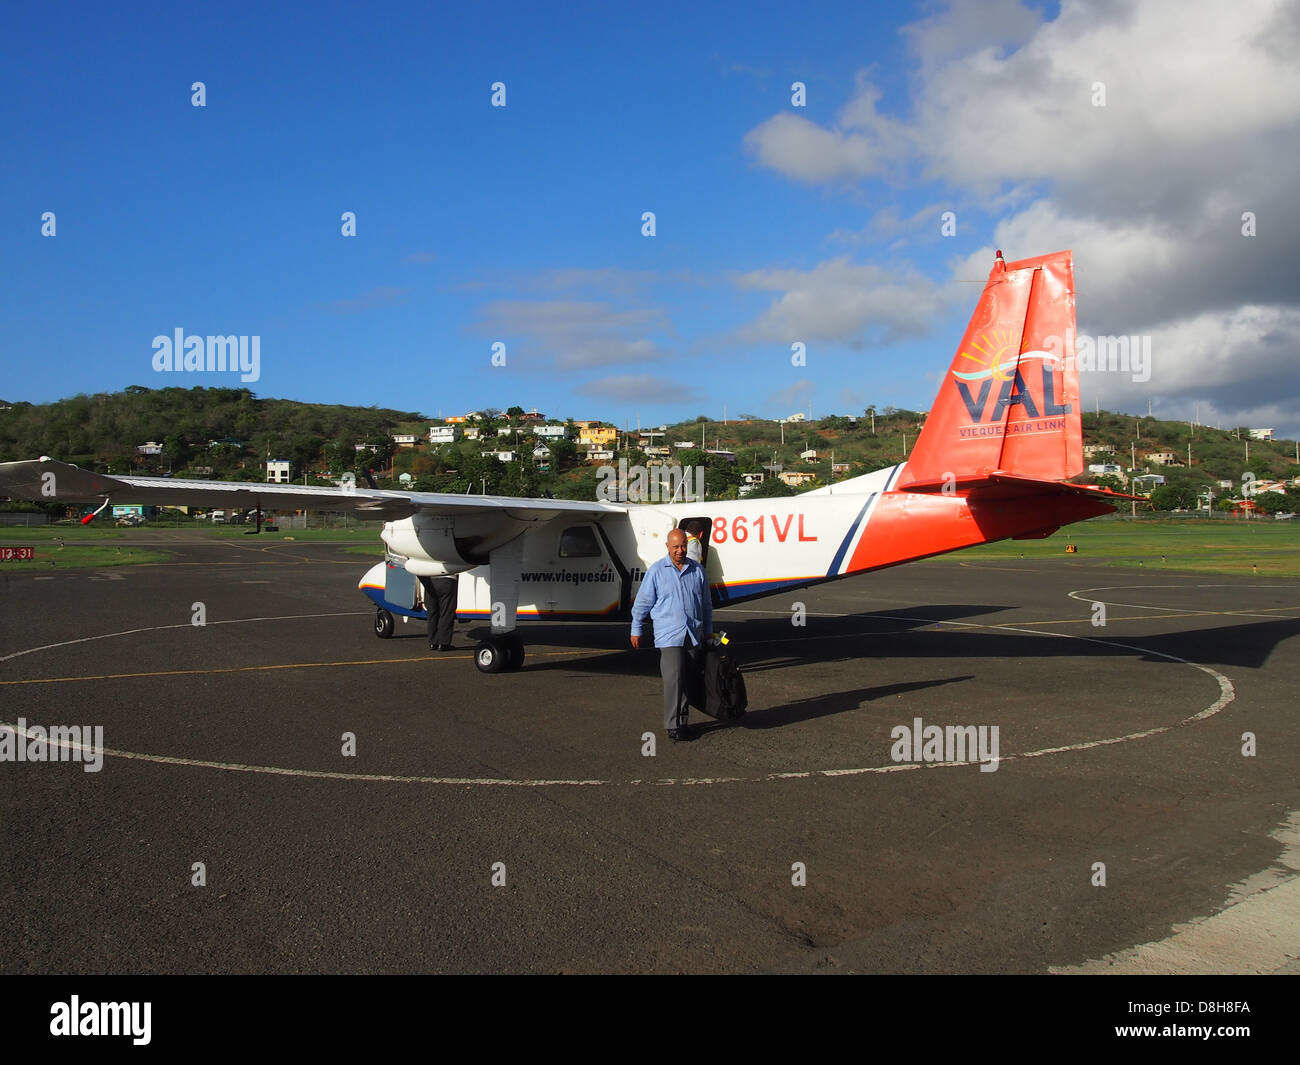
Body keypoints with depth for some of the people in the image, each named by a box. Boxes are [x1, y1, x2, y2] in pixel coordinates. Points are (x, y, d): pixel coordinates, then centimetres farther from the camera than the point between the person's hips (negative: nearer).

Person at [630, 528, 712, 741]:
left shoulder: (697, 570, 9)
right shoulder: (656, 571, -1)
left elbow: (706, 604, 19)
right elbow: (642, 602, 5)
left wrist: (708, 631, 23)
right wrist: (636, 630, 7)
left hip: (694, 636, 4)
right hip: (669, 635, -4)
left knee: (687, 680, 9)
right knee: (673, 679, -12)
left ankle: (683, 721, 19)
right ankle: (672, 725, -7)